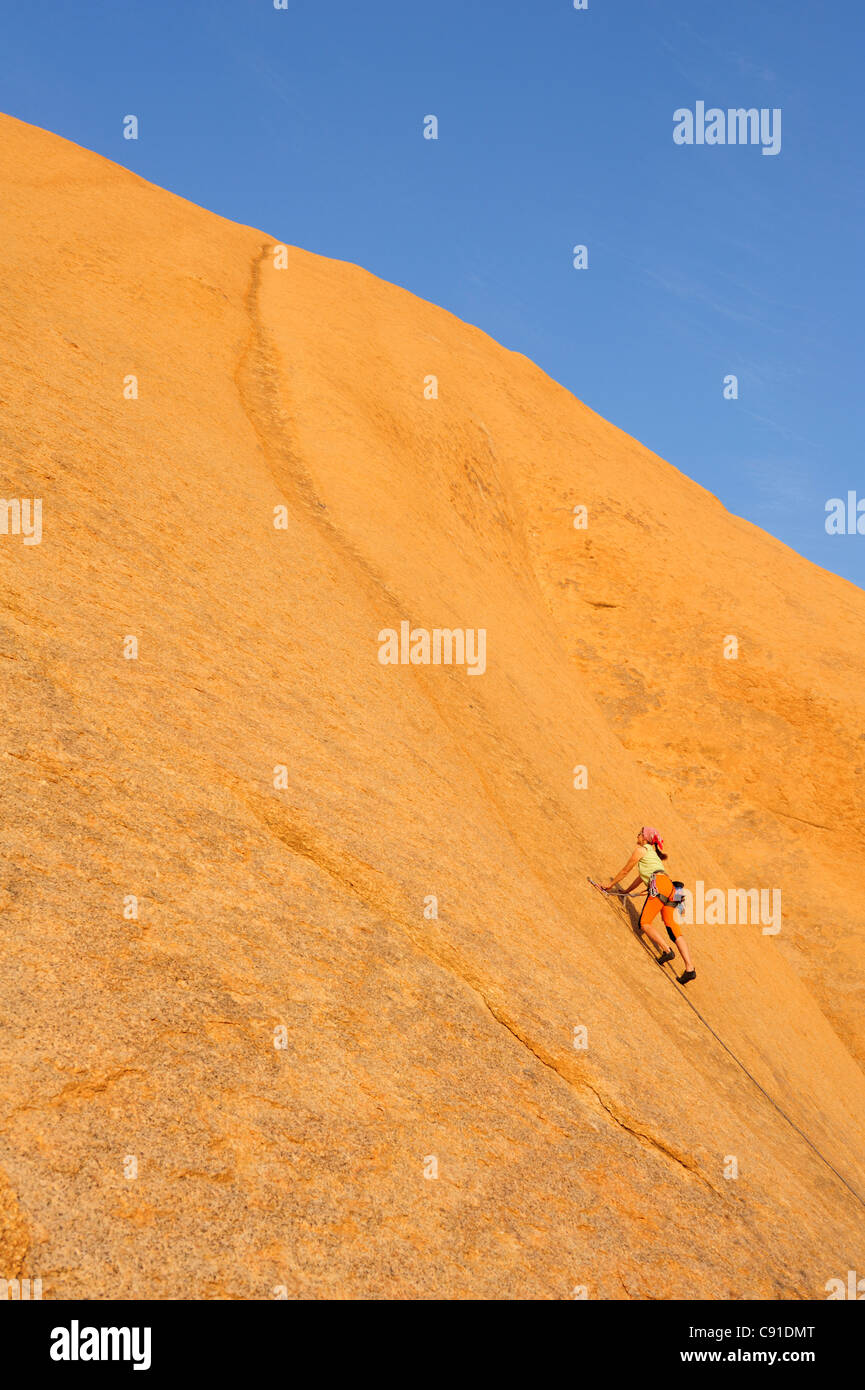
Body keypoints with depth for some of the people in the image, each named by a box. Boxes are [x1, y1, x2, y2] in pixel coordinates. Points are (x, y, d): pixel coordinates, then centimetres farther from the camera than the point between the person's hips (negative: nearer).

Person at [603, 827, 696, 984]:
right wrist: (625, 891, 49)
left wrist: (610, 885, 28)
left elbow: (625, 871, 16)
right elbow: (641, 877, 42)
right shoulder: (653, 853, 34)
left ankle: (666, 950, -27)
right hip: (670, 888, 8)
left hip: (660, 884, -8)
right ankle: (690, 968, -14)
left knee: (644, 923, -9)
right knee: (673, 928, -2)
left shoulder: (641, 850, 9)